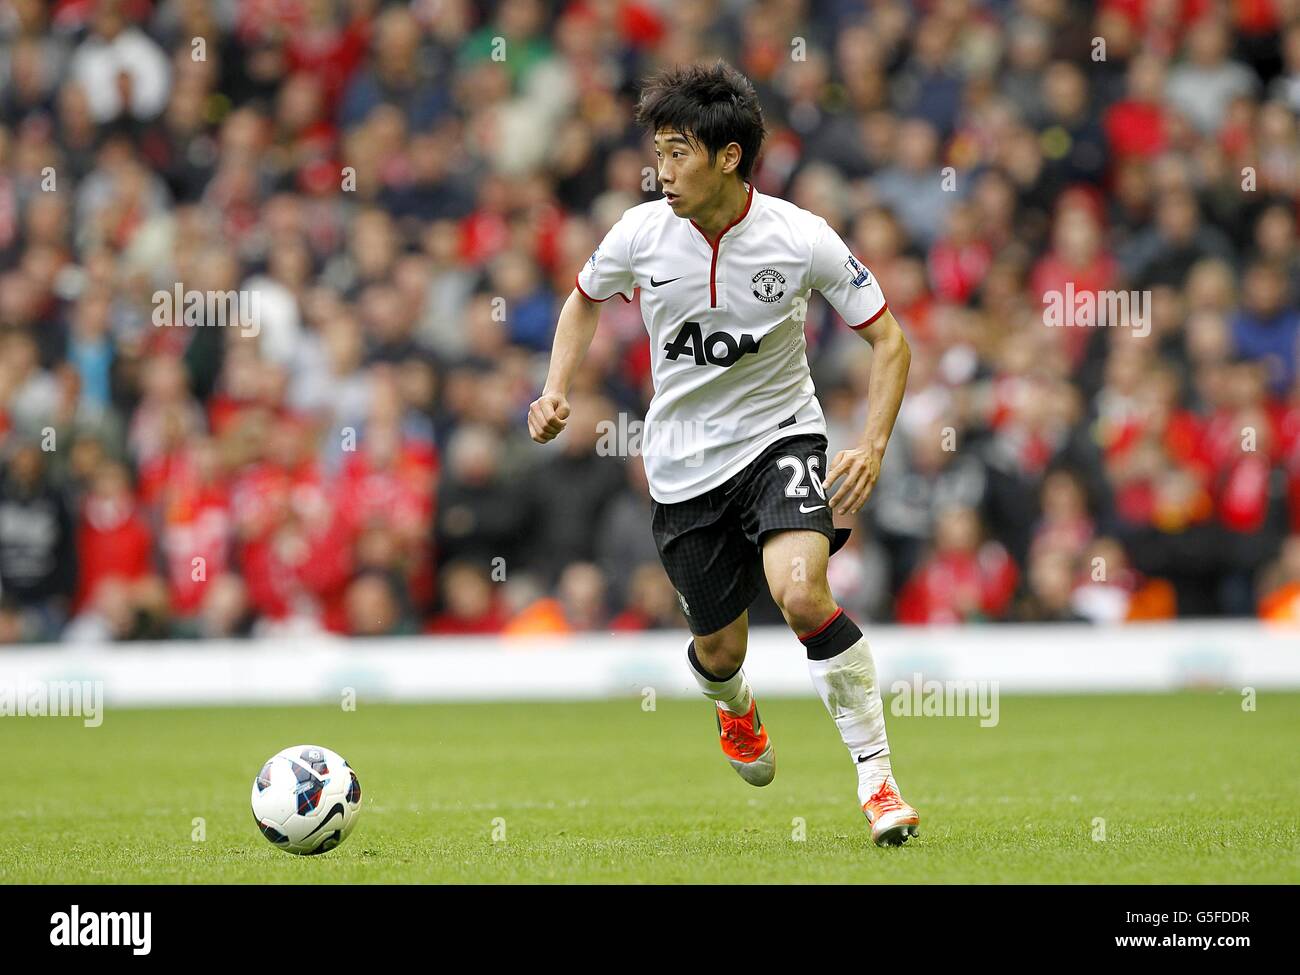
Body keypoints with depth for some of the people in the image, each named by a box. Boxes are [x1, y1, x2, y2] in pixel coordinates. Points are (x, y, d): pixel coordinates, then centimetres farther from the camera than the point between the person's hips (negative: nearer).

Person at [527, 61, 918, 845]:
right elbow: (585, 301, 13)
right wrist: (556, 393, -2)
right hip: (686, 463, 3)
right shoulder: (641, 235, -10)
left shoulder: (800, 240, -17)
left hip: (780, 435, -3)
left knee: (802, 595, -29)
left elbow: (889, 340, -8)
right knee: (720, 651, 10)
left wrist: (874, 448, -20)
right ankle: (736, 708, 51)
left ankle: (877, 779, -17)